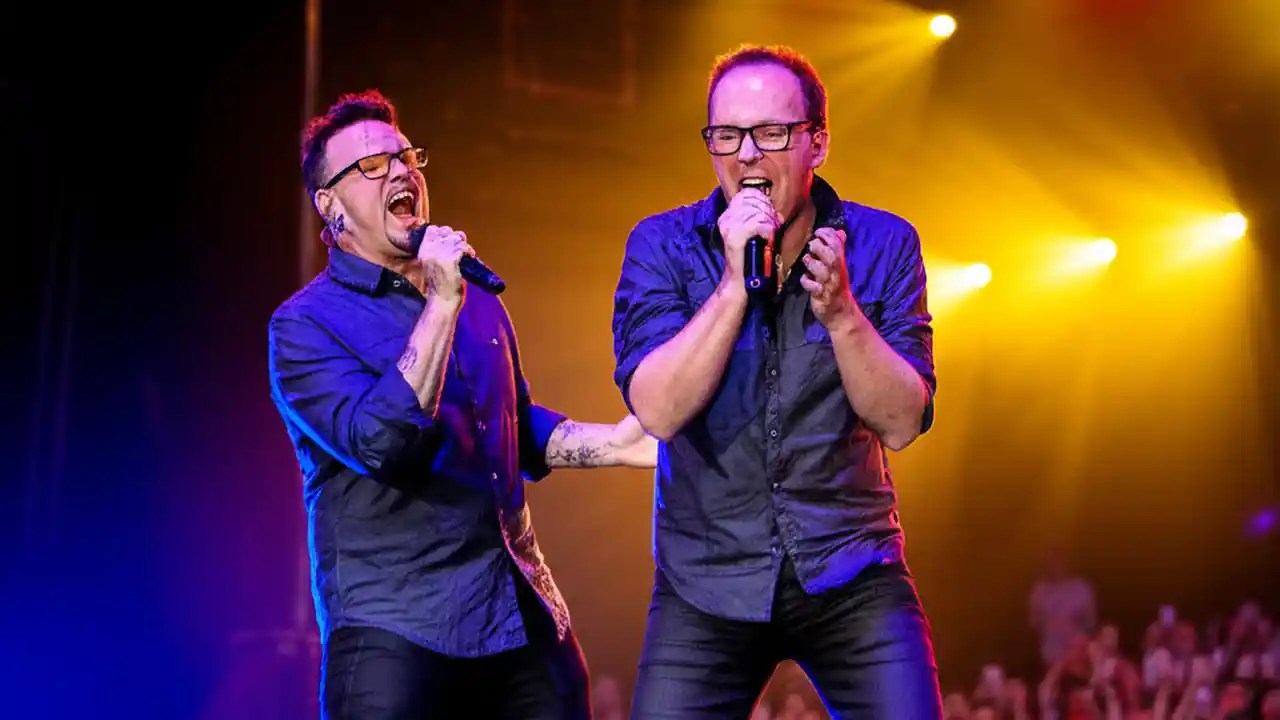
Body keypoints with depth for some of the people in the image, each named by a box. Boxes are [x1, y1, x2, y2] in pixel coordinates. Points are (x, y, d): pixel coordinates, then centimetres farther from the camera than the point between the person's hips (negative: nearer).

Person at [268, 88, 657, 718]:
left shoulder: (477, 300, 15)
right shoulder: (305, 326, -5)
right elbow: (379, 445, -20)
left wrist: (613, 444, 10)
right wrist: (440, 305, -20)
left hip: (524, 615, 6)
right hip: (395, 631, -6)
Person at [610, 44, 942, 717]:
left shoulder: (883, 245, -3)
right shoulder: (662, 245, -5)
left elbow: (901, 423, -8)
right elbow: (656, 411, -17)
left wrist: (840, 311, -23)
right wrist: (734, 283, -25)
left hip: (852, 578, 1)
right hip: (706, 581, 0)